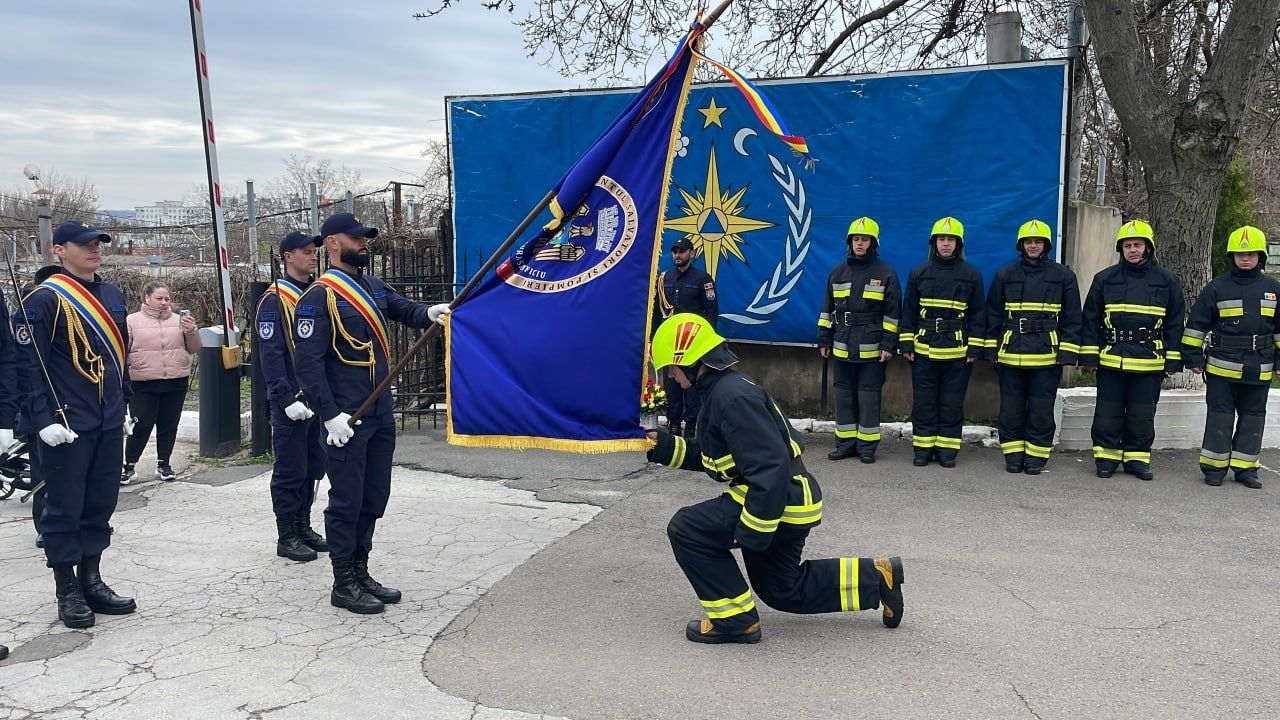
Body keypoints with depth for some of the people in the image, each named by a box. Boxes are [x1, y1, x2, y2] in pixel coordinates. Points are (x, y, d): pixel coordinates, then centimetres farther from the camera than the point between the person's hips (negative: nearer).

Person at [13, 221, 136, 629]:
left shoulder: (112, 295, 12)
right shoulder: (44, 300, -10)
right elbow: (28, 364, -13)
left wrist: (123, 404, 19)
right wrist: (43, 420, -17)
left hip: (109, 425, 7)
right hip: (67, 427, -7)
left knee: (100, 505, 13)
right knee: (64, 509, 3)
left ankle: (91, 580, 25)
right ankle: (67, 593, 14)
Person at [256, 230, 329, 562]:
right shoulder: (275, 300, -10)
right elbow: (271, 355, -16)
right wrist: (287, 399, -21)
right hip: (291, 402, -7)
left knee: (313, 467, 14)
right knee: (290, 470, 0)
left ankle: (303, 527, 26)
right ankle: (287, 537, 11)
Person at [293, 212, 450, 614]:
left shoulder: (374, 287, 13)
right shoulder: (320, 296, -11)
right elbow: (307, 362, -15)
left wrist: (429, 313, -15)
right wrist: (330, 415, -21)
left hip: (381, 415, 8)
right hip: (346, 418, -8)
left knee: (374, 497, 15)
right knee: (347, 500, 0)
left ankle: (361, 573, 28)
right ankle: (343, 585, 12)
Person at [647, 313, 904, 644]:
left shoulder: (732, 397, -23)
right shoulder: (720, 390, 9)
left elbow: (770, 465, -30)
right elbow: (709, 455, 18)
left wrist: (751, 530, -26)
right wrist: (665, 446, 8)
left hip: (782, 503, -11)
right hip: (785, 501, 11)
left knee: (686, 529, -8)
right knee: (782, 589, 23)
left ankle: (734, 619, 1)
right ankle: (876, 578, 26)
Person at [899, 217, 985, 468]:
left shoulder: (971, 275, 4)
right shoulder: (919, 273, 6)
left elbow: (977, 314, 5)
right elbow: (909, 311, 8)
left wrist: (975, 348, -2)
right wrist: (906, 344, 1)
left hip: (957, 350, -1)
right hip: (924, 348, 1)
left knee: (952, 401, 4)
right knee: (923, 400, 4)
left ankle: (947, 449, 13)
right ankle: (923, 448, 13)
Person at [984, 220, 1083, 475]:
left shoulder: (1063, 276, 4)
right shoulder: (1006, 275, 8)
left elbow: (1072, 318, 5)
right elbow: (993, 314, 11)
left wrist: (1067, 352, -3)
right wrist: (992, 348, 6)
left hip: (1047, 356, -1)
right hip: (1010, 354, 2)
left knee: (1041, 409, 2)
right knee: (1011, 407, 5)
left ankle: (1036, 456, 13)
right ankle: (1013, 455, 15)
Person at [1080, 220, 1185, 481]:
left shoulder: (1167, 281, 5)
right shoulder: (1105, 279, 4)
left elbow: (1175, 323, 8)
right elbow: (1091, 319, 6)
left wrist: (1173, 360, 4)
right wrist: (1089, 356, 0)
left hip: (1150, 362, 0)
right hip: (1110, 360, 0)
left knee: (1142, 415, 7)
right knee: (1108, 413, 4)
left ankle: (1137, 458, 18)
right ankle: (1106, 457, 15)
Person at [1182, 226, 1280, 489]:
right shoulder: (1217, 287, -2)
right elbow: (1197, 324, 0)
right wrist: (1194, 358, -2)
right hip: (1222, 367, -3)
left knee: (1253, 418, 9)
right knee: (1220, 417, 1)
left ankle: (1245, 467, 18)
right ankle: (1214, 467, 9)